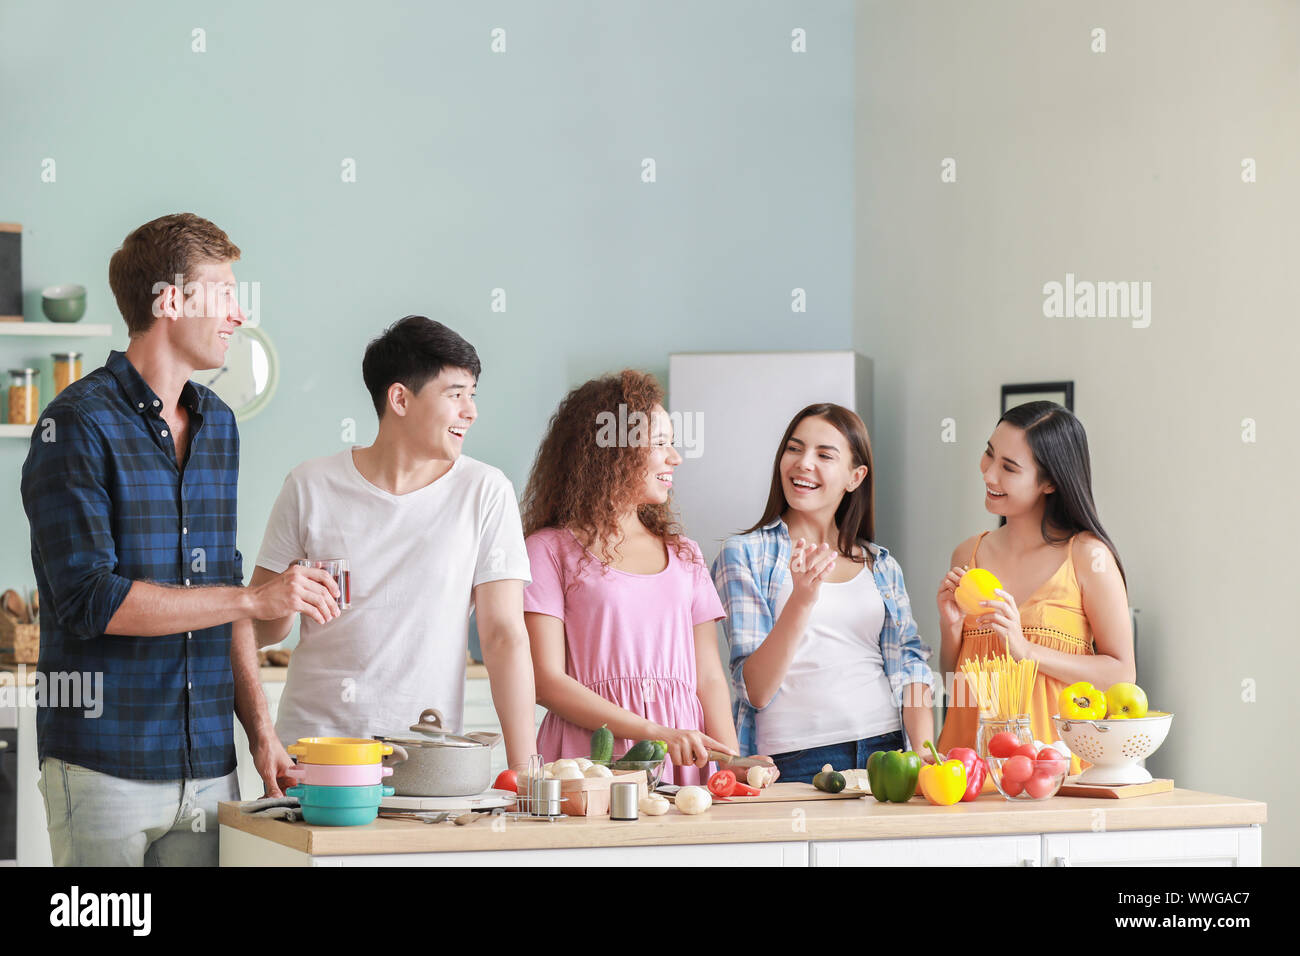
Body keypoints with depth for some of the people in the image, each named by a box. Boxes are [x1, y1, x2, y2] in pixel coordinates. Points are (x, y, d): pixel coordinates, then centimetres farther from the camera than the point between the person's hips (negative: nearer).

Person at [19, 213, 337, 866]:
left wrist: (260, 728, 10)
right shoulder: (78, 426, -9)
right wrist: (256, 598, -16)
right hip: (105, 765, -6)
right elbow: (90, 599, -18)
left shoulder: (217, 424, 15)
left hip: (209, 765, 6)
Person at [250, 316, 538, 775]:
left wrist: (524, 771, -11)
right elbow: (257, 629, 9)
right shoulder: (311, 486, 3)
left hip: (427, 754, 0)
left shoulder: (485, 492, 0)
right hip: (313, 737, 0)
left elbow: (504, 635, -3)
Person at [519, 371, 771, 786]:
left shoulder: (684, 553, 21)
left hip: (683, 766, 4)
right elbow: (546, 681, -4)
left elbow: (709, 677, 16)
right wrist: (655, 732, -11)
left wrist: (732, 764, -2)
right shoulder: (551, 549, 5)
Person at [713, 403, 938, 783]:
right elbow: (755, 691, -5)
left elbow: (909, 665, 9)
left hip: (883, 750, 3)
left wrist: (924, 753, -8)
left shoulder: (882, 566, 16)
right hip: (793, 762, -3)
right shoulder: (744, 554, 4)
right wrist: (802, 599, -18)